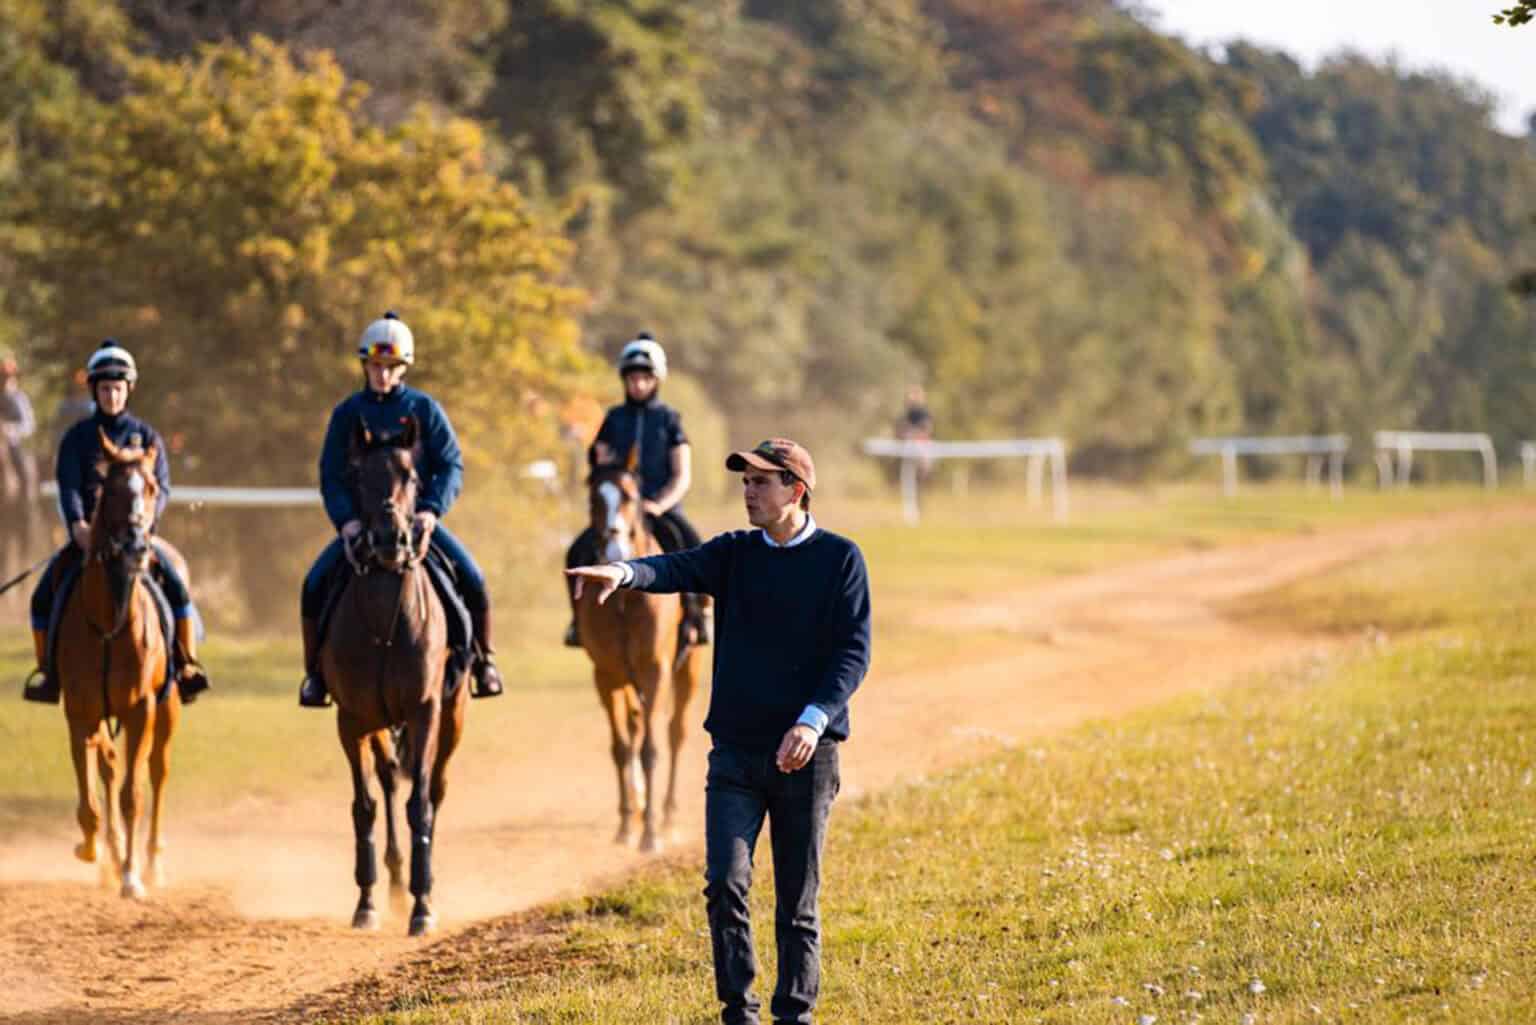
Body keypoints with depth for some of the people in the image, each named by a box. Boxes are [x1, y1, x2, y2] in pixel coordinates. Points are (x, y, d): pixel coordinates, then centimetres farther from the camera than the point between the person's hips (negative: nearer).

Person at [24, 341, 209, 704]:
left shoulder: (146, 437, 7)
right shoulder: (77, 437, 7)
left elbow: (161, 486, -2)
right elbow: (68, 487, -5)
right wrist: (78, 525, -24)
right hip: (87, 535, 1)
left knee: (176, 585, -24)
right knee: (44, 593, -16)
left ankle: (188, 666, -17)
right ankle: (46, 670, -1)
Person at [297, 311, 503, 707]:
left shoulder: (424, 409, 2)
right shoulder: (348, 413, 4)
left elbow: (452, 466, -3)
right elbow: (331, 475, 1)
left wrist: (432, 509, -20)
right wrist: (346, 520, -16)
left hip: (417, 518, -1)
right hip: (362, 522, 1)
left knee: (472, 580, -19)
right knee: (315, 583, -20)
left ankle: (483, 660, 3)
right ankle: (315, 672, -4)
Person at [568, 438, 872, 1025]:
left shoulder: (839, 559, 0)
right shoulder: (735, 554, 8)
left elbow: (853, 652, -6)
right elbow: (676, 569, -12)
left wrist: (814, 719, -22)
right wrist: (625, 573, -35)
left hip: (806, 753, -2)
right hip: (735, 751, 2)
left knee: (798, 900, 3)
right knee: (725, 883, -10)